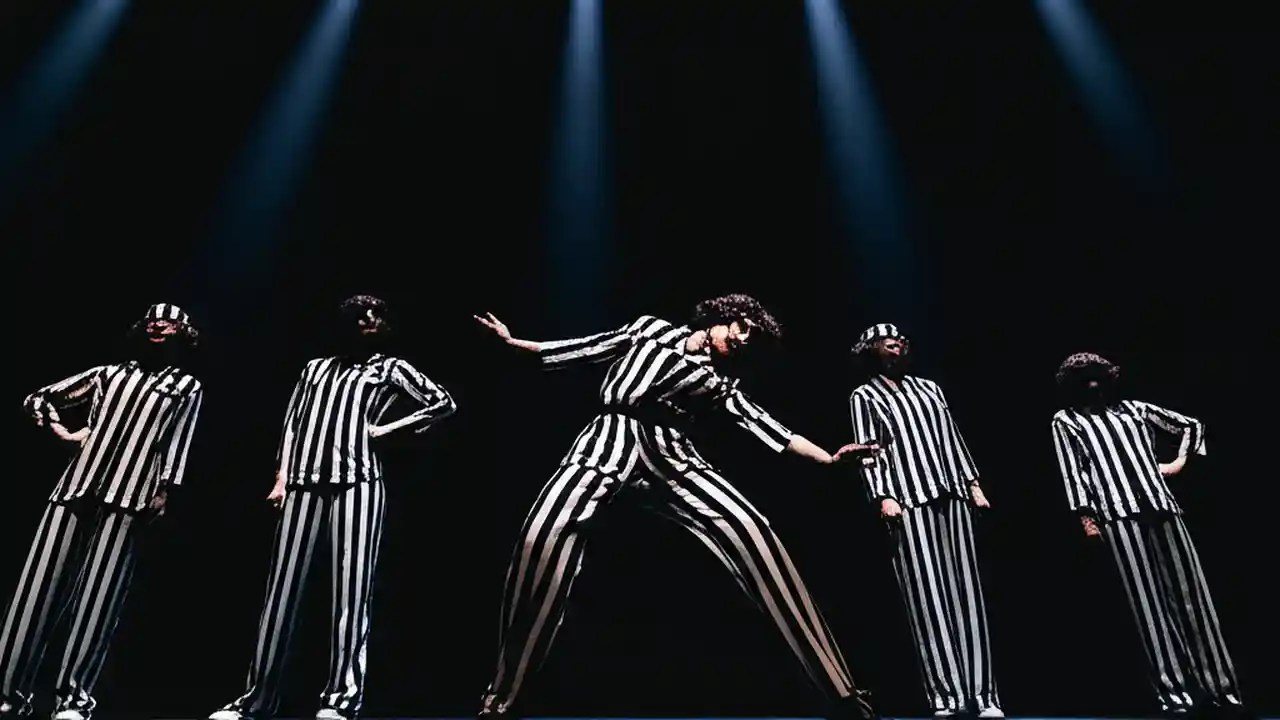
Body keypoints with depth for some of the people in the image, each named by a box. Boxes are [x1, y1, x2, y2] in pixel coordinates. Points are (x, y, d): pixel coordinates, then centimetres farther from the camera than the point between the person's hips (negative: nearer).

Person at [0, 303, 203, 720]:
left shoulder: (186, 386, 15)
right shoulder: (109, 374, 22)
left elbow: (177, 441, 4)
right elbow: (38, 399, 28)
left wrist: (164, 491, -7)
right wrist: (63, 433, 12)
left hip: (129, 496, -3)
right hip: (77, 485, 4)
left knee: (98, 595, -8)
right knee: (40, 584, 0)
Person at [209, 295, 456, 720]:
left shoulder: (389, 369, 15)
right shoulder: (316, 368, 24)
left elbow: (444, 403, 7)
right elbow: (291, 425, 19)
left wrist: (388, 429, 5)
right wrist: (281, 479, 8)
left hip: (356, 482, -3)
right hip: (304, 483, 3)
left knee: (350, 589, -7)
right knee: (282, 589, 3)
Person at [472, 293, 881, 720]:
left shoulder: (718, 383, 22)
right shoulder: (650, 328, 21)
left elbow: (759, 423, 14)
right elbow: (588, 350, 22)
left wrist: (828, 457, 5)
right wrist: (514, 341, 20)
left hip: (669, 456, 2)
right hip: (608, 441, -1)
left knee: (750, 530, -19)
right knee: (541, 539, -27)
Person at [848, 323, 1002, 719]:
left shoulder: (928, 388, 22)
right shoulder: (864, 396, 8)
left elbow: (953, 438, 19)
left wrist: (972, 482, 12)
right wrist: (883, 496, -13)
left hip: (952, 495, 4)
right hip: (910, 500, -4)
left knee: (965, 592, 1)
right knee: (927, 596, -6)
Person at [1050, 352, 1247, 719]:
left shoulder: (1133, 409, 22)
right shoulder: (1066, 421, 14)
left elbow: (1192, 424, 31)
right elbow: (1073, 470, 4)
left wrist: (1181, 461, 17)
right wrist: (1085, 515, -5)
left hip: (1162, 507, 4)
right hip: (1117, 515, -3)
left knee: (1191, 593, 4)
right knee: (1149, 601, -7)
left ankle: (1220, 687, 11)